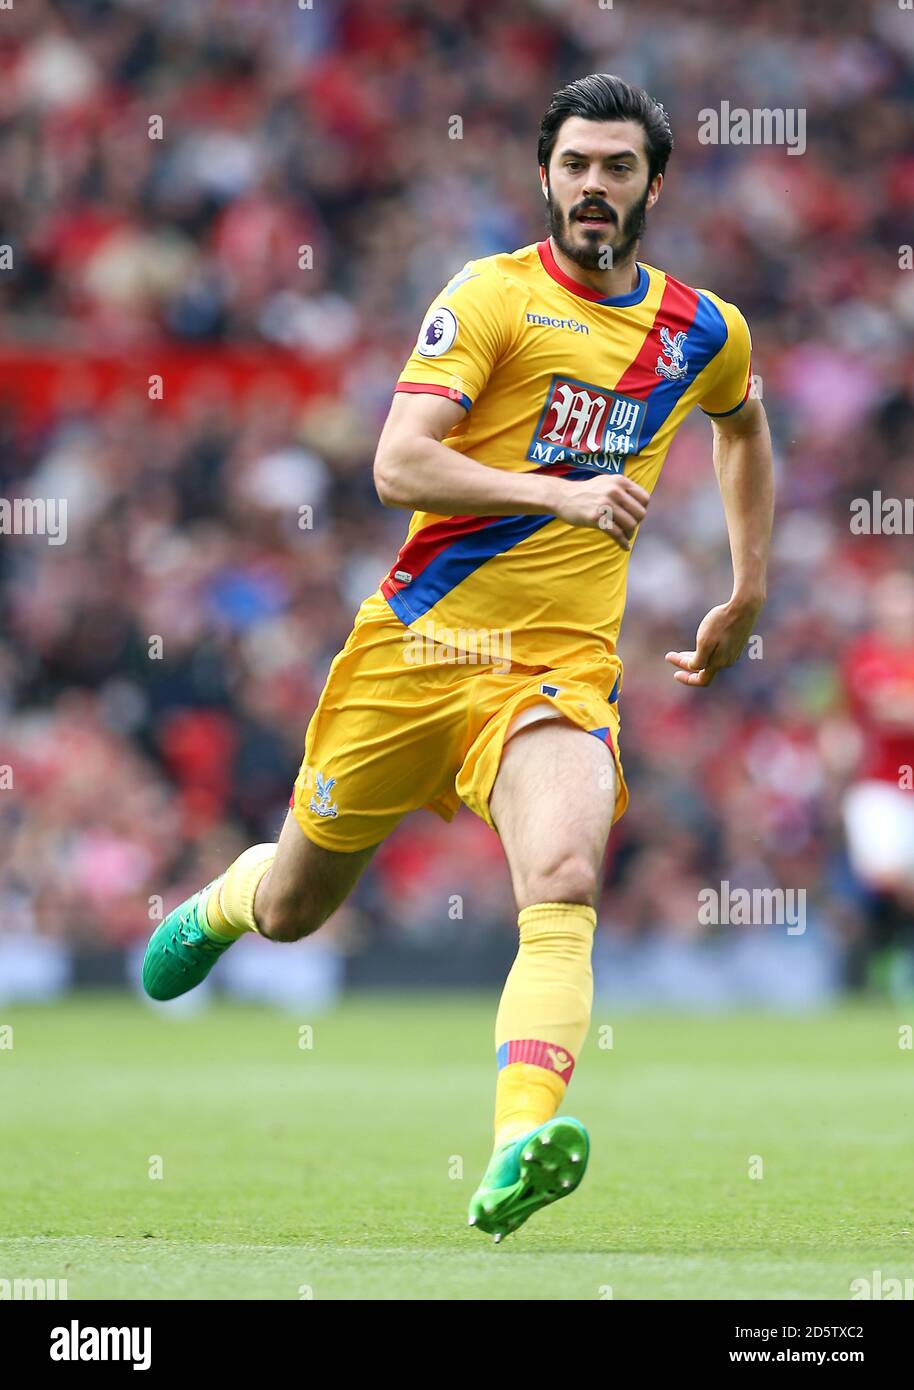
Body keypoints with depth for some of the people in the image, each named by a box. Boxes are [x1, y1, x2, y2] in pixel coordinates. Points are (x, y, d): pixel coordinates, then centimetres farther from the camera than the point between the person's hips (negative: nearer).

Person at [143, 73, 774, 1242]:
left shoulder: (705, 332, 9)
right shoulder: (493, 295, -6)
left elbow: (743, 428, 34)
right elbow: (397, 465, -17)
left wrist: (746, 598, 31)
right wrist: (561, 493, -29)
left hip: (560, 668, 1)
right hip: (420, 641, -1)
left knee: (563, 891, -28)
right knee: (292, 909, 15)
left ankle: (520, 1151, -41)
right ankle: (218, 906, 52)